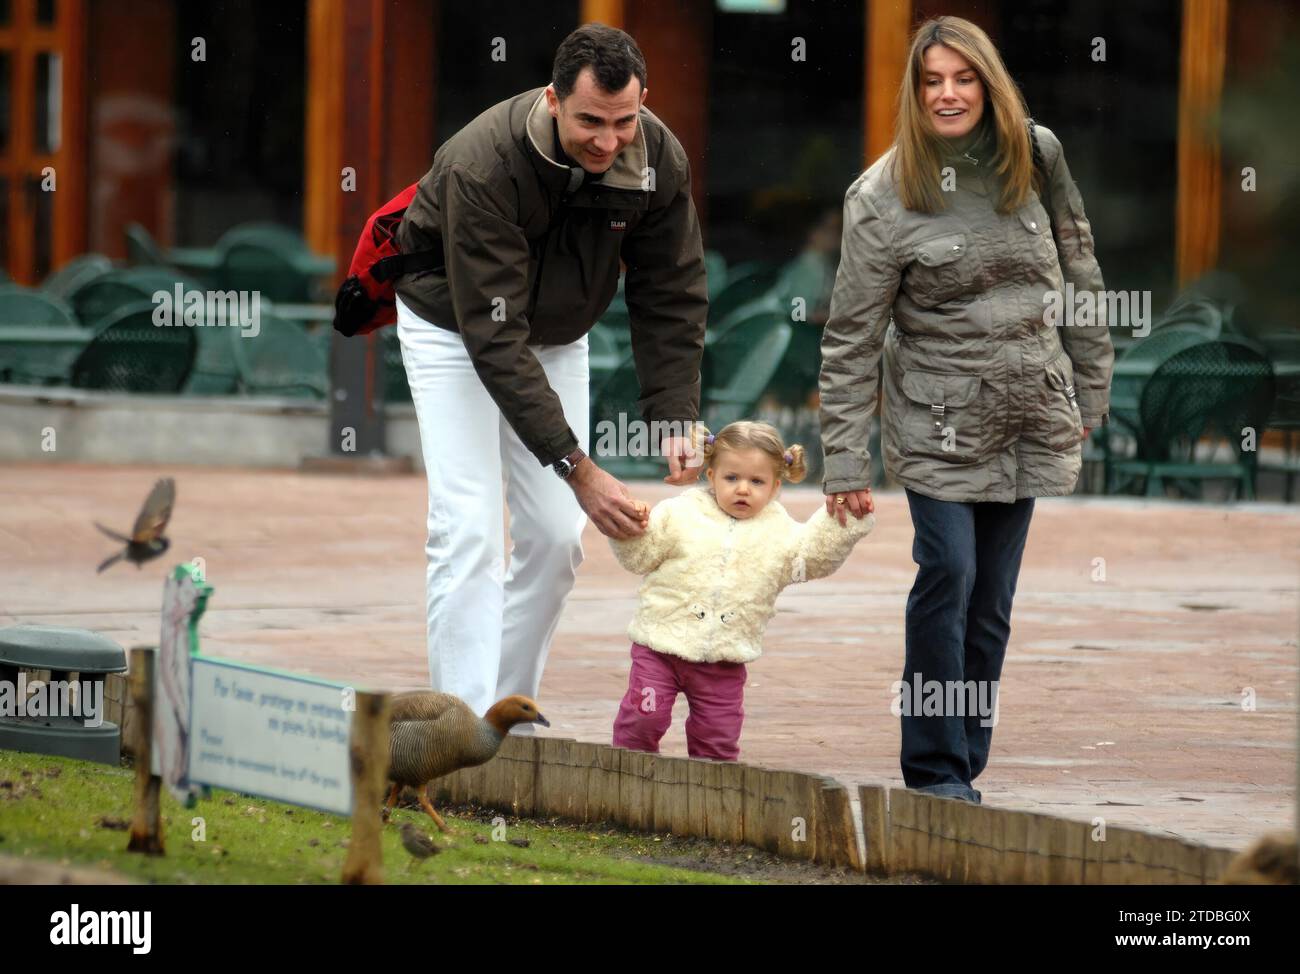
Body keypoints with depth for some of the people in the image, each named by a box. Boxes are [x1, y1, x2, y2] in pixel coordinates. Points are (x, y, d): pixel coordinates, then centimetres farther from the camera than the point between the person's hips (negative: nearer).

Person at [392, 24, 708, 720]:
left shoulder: (658, 160, -22)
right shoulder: (482, 166, -37)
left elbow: (671, 298, -10)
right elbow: (495, 336, -37)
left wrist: (675, 420, -24)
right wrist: (577, 469, -41)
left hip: (557, 336, 5)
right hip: (454, 326, -5)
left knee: (557, 537, -1)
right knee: (469, 532, -16)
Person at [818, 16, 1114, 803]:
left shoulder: (1036, 159, 0)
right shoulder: (885, 198, -10)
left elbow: (1080, 277, 10)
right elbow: (851, 337, -7)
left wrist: (1091, 394, 10)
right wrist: (846, 461, -9)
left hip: (1028, 417, 4)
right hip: (938, 420, -4)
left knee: (994, 597, 5)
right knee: (948, 575, -13)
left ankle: (965, 765, 12)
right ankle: (935, 770, -6)